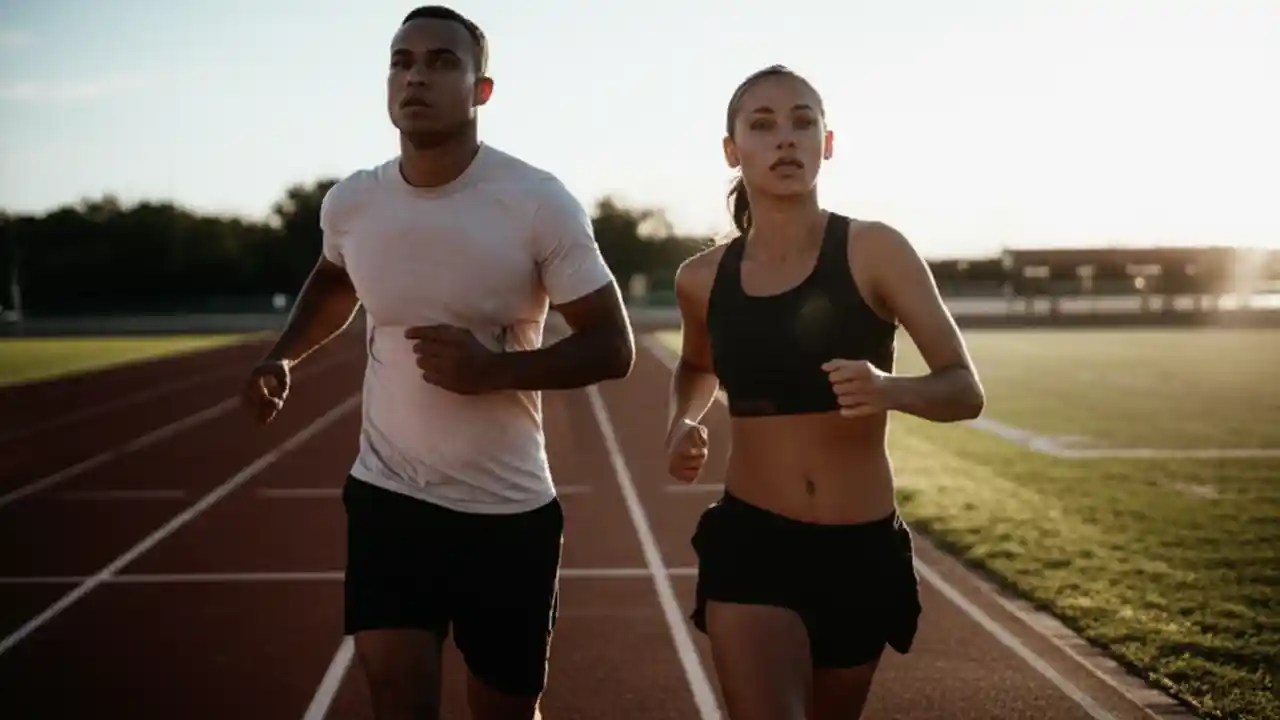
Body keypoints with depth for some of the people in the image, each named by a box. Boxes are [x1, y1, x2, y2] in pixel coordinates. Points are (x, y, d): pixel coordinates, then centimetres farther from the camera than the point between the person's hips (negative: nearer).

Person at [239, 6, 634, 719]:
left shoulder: (539, 203, -14)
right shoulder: (350, 203, -2)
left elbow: (613, 348, -11)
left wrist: (495, 368, -25)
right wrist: (284, 355, 4)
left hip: (510, 510, -2)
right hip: (387, 498, 2)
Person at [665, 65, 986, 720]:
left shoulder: (873, 251, -8)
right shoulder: (703, 278, 0)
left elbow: (965, 390, -8)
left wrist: (890, 390, -29)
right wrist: (683, 422, 1)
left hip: (861, 548, 0)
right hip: (749, 542, 0)